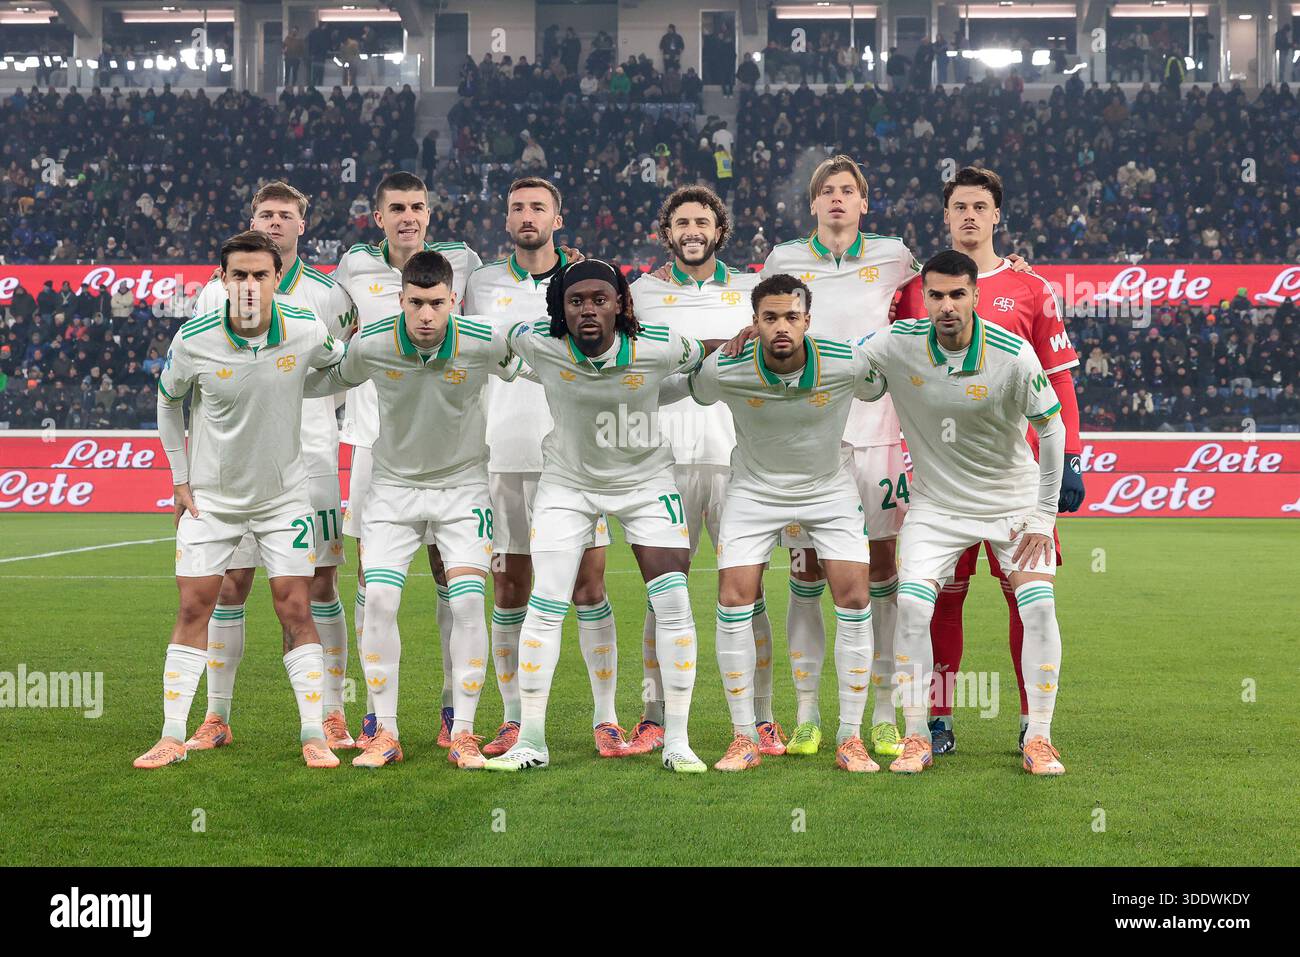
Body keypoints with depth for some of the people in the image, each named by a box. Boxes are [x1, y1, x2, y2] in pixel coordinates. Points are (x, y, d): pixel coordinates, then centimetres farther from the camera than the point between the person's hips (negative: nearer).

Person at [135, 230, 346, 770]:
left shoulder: (306, 333, -14)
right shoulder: (193, 341, -14)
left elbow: (344, 367, 11)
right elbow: (169, 400, 6)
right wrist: (180, 477, 5)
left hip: (283, 496, 0)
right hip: (210, 497, 0)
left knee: (295, 611, -3)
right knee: (193, 609, -1)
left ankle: (314, 735, 5)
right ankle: (173, 736, 7)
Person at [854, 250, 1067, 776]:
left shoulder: (1014, 356, -18)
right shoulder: (898, 344, -14)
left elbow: (1051, 429, -7)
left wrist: (1043, 516, -7)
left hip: (1013, 502, -1)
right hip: (935, 504, 1)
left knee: (1039, 607, -15)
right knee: (910, 605, -16)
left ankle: (1039, 740, -1)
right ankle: (916, 738, -4)